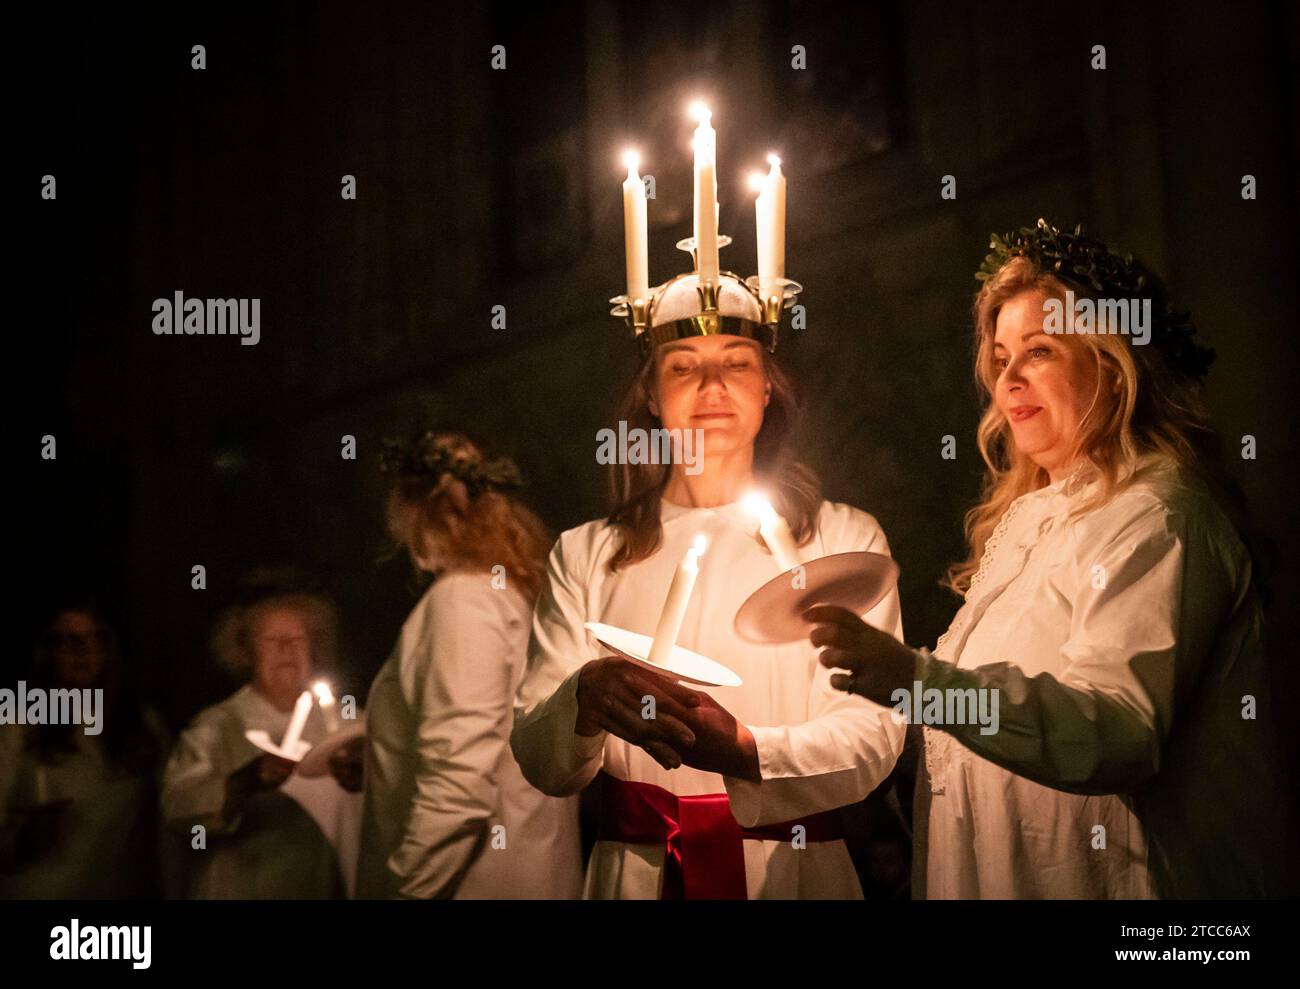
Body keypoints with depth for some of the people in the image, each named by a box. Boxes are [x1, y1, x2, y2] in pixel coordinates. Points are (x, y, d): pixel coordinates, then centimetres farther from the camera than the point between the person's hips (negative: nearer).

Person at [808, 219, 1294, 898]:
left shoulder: (1155, 515, -17)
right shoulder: (1031, 510, 14)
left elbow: (1121, 733, -31)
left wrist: (919, 680, -42)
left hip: (1092, 878, -8)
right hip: (993, 871, 8)